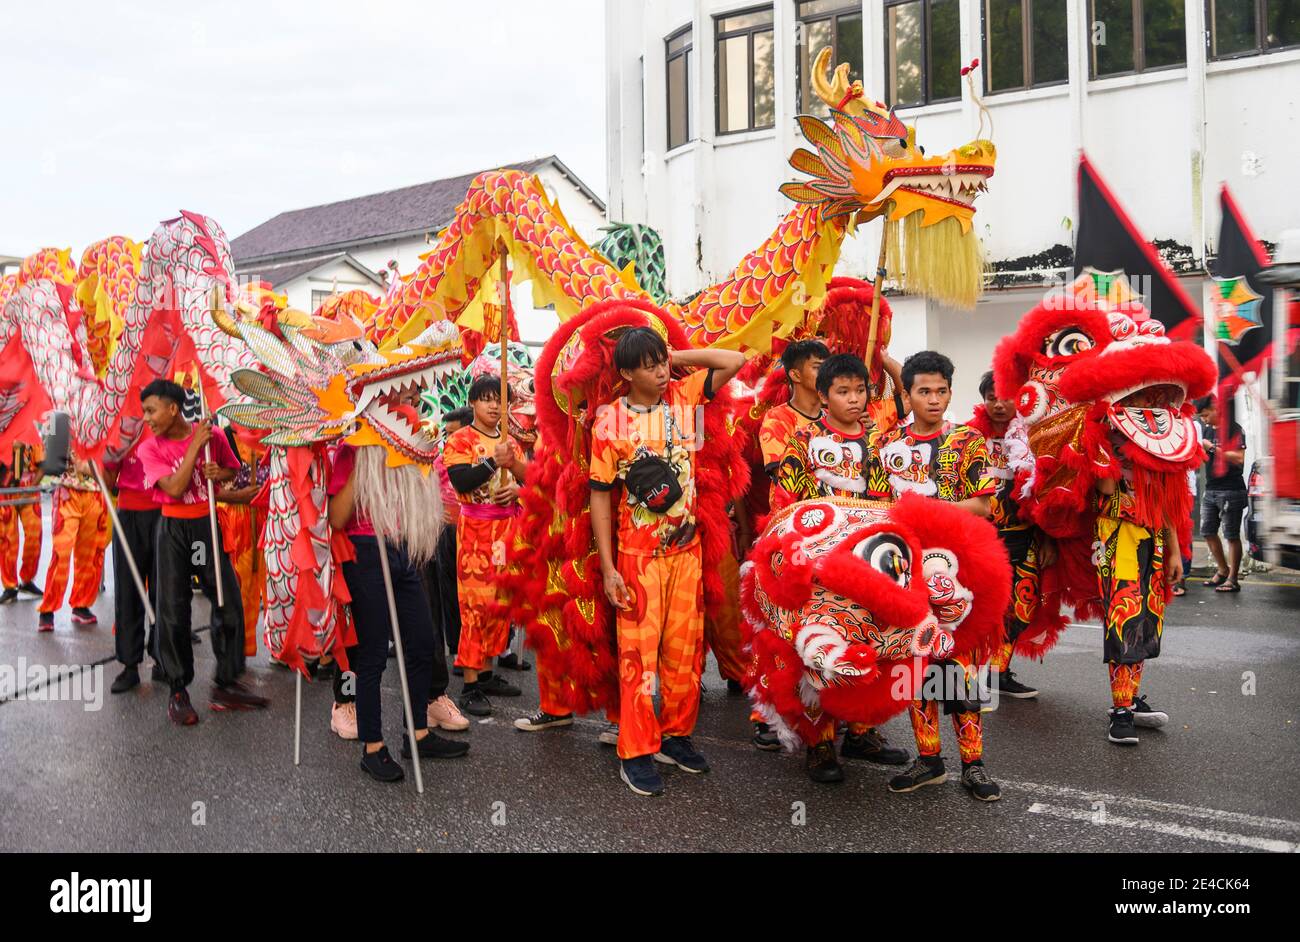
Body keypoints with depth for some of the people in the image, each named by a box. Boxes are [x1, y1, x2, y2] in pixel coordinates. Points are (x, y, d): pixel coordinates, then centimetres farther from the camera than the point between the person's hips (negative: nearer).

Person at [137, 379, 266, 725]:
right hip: (173, 531, -1)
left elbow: (235, 470, 15)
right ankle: (178, 692, 12)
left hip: (207, 527, 2)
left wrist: (220, 473, -8)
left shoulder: (212, 436, -2)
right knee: (173, 612, -1)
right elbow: (174, 488, -18)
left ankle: (226, 684, 16)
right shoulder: (150, 448, -6)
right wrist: (195, 445, -18)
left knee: (229, 605, 2)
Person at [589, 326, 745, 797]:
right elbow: (600, 495, -6)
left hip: (686, 548, 4)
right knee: (638, 651, -1)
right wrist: (608, 568, -10)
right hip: (638, 553, -4)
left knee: (684, 648, 10)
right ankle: (636, 752, 8)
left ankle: (675, 735, 24)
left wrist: (678, 357, -3)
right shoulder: (610, 420, -8)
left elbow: (734, 361, 2)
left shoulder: (684, 396, 2)